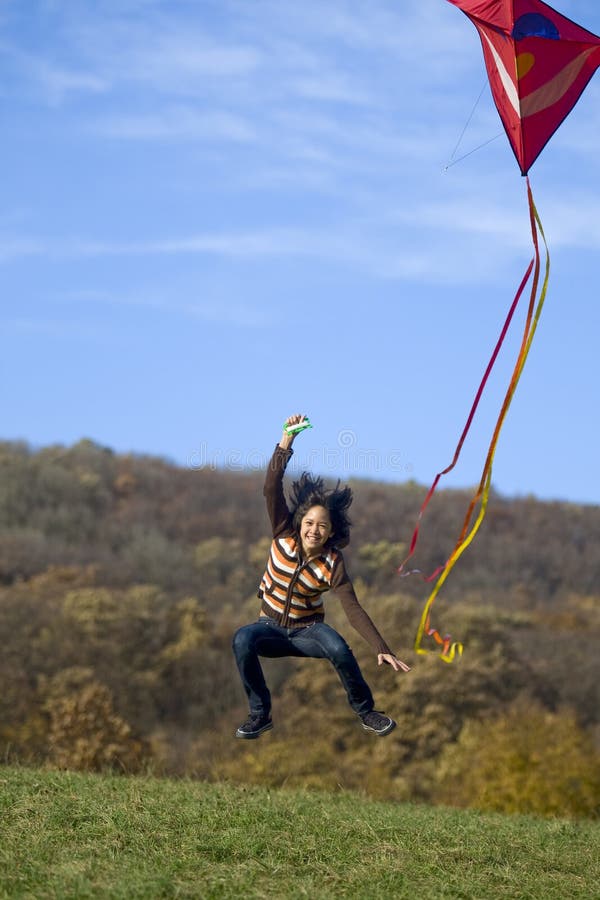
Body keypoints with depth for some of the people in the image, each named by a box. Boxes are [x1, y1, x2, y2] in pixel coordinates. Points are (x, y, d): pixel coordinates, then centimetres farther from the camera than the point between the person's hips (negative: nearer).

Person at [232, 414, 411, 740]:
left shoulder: (333, 565, -16)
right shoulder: (284, 536, -14)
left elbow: (354, 610, -22)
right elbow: (272, 487, -24)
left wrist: (382, 649, -35)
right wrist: (286, 441, -36)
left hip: (307, 630, -1)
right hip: (272, 627, 1)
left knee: (338, 648, -35)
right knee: (243, 639, -35)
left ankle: (366, 711, -10)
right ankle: (260, 714, -19)